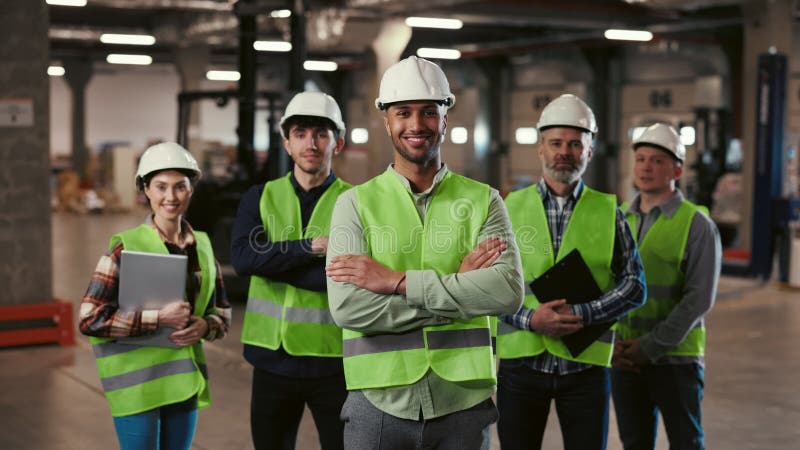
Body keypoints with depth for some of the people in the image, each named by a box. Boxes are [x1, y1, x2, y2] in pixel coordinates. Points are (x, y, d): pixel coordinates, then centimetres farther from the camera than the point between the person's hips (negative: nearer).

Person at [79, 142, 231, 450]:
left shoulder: (201, 245, 7)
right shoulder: (126, 247, -9)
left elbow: (222, 311, 14)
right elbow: (90, 318, -14)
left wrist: (204, 326, -9)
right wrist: (159, 318, -20)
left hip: (184, 376, 5)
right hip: (137, 379, -5)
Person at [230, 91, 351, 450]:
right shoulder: (261, 198, 6)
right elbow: (243, 257, -12)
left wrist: (275, 263, -17)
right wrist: (313, 247, -18)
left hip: (333, 360, -3)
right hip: (272, 356, 3)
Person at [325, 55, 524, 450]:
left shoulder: (483, 201, 5)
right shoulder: (355, 204, 2)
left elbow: (508, 291, -12)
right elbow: (347, 306, -11)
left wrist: (398, 281, -15)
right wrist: (460, 285, -12)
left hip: (464, 402, 1)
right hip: (380, 402, 0)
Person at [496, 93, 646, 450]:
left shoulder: (608, 213, 5)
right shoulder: (511, 208, 4)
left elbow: (634, 284, 1)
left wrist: (583, 313, -14)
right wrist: (530, 318, -15)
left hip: (586, 367, 0)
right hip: (520, 363, 0)